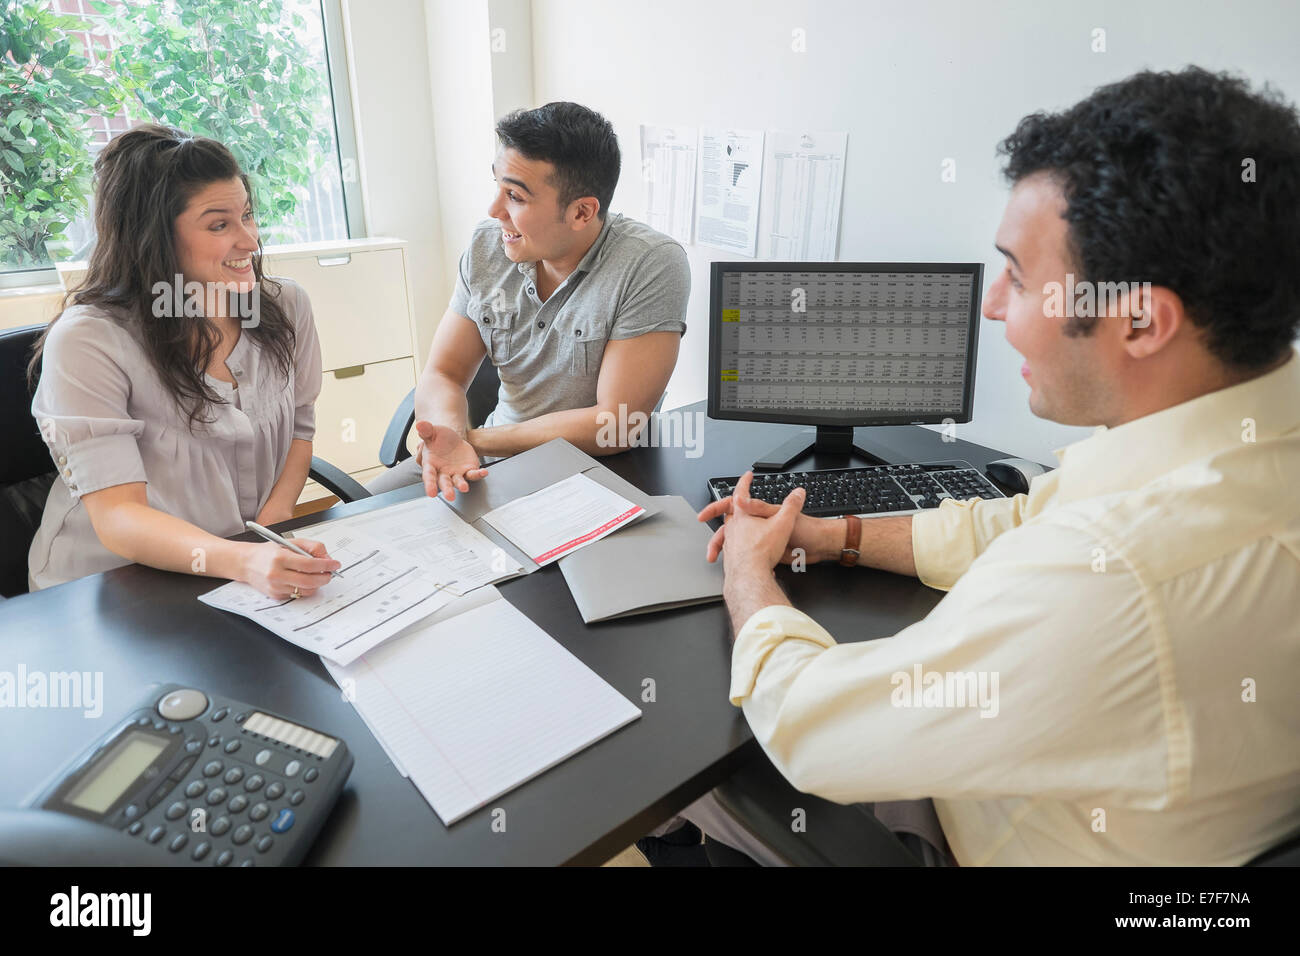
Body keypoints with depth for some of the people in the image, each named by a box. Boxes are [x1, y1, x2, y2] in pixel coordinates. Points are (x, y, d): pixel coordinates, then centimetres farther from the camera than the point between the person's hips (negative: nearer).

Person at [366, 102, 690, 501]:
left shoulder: (653, 267, -20)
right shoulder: (486, 247, -3)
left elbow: (616, 426, -21)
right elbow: (443, 375, -1)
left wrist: (475, 439, -18)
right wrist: (450, 436, -26)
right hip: (495, 458, 4)